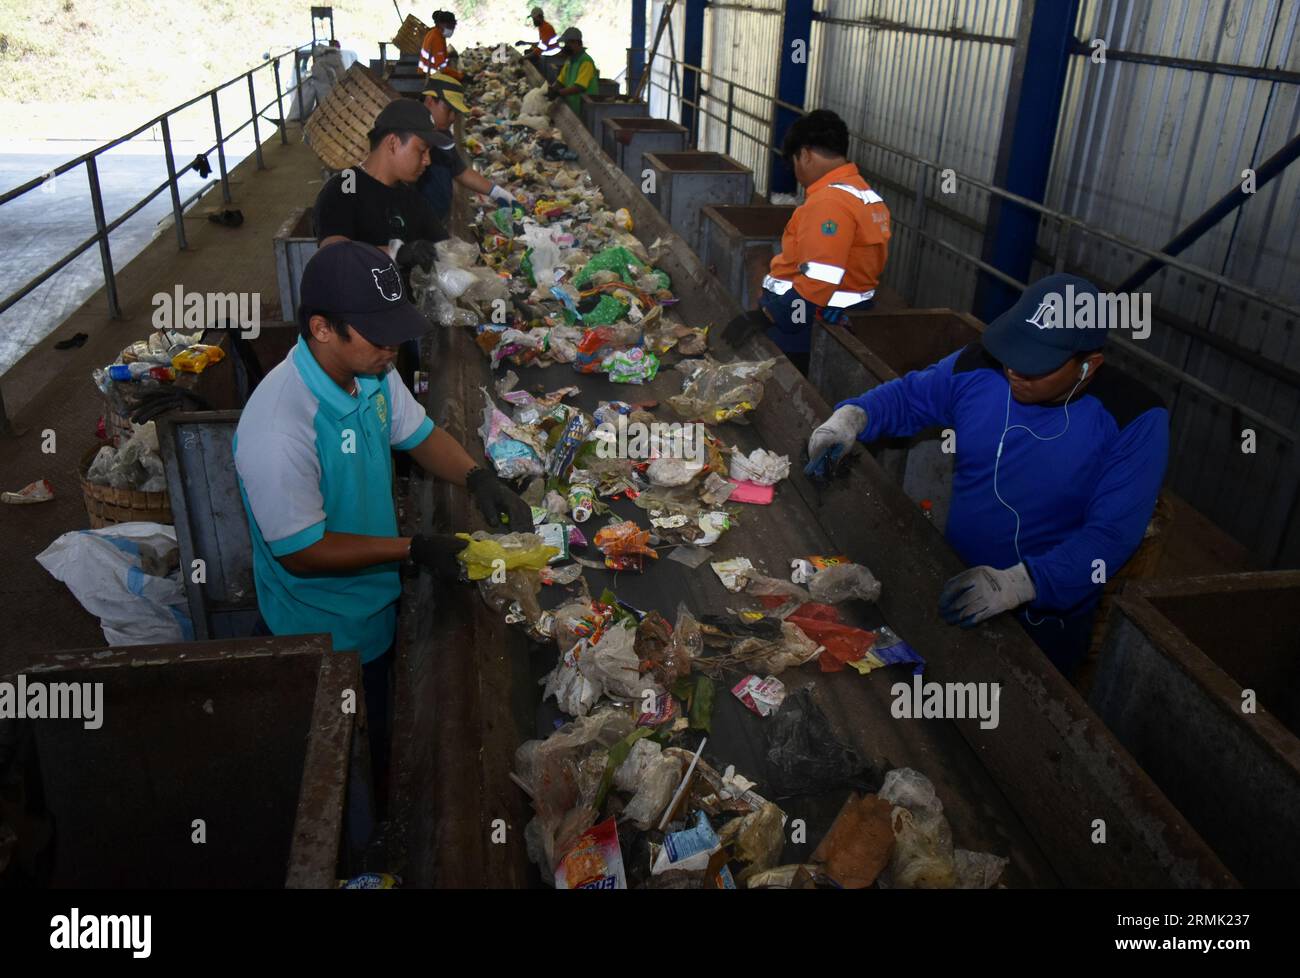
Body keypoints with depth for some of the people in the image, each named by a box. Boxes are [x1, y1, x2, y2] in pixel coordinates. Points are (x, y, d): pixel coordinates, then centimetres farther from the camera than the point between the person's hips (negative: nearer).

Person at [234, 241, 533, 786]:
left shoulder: (371, 373, -11)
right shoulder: (278, 429, -35)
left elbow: (417, 433, 5)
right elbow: (300, 552, -26)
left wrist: (477, 479, -15)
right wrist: (414, 550, -27)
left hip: (377, 605, 7)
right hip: (325, 634, -7)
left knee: (382, 738, 29)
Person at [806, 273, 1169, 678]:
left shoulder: (1134, 419, -21)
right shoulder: (980, 367, -10)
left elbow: (1112, 535, -24)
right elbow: (907, 396, 7)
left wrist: (1019, 584, -38)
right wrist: (851, 417, -14)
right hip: (955, 583, 3)